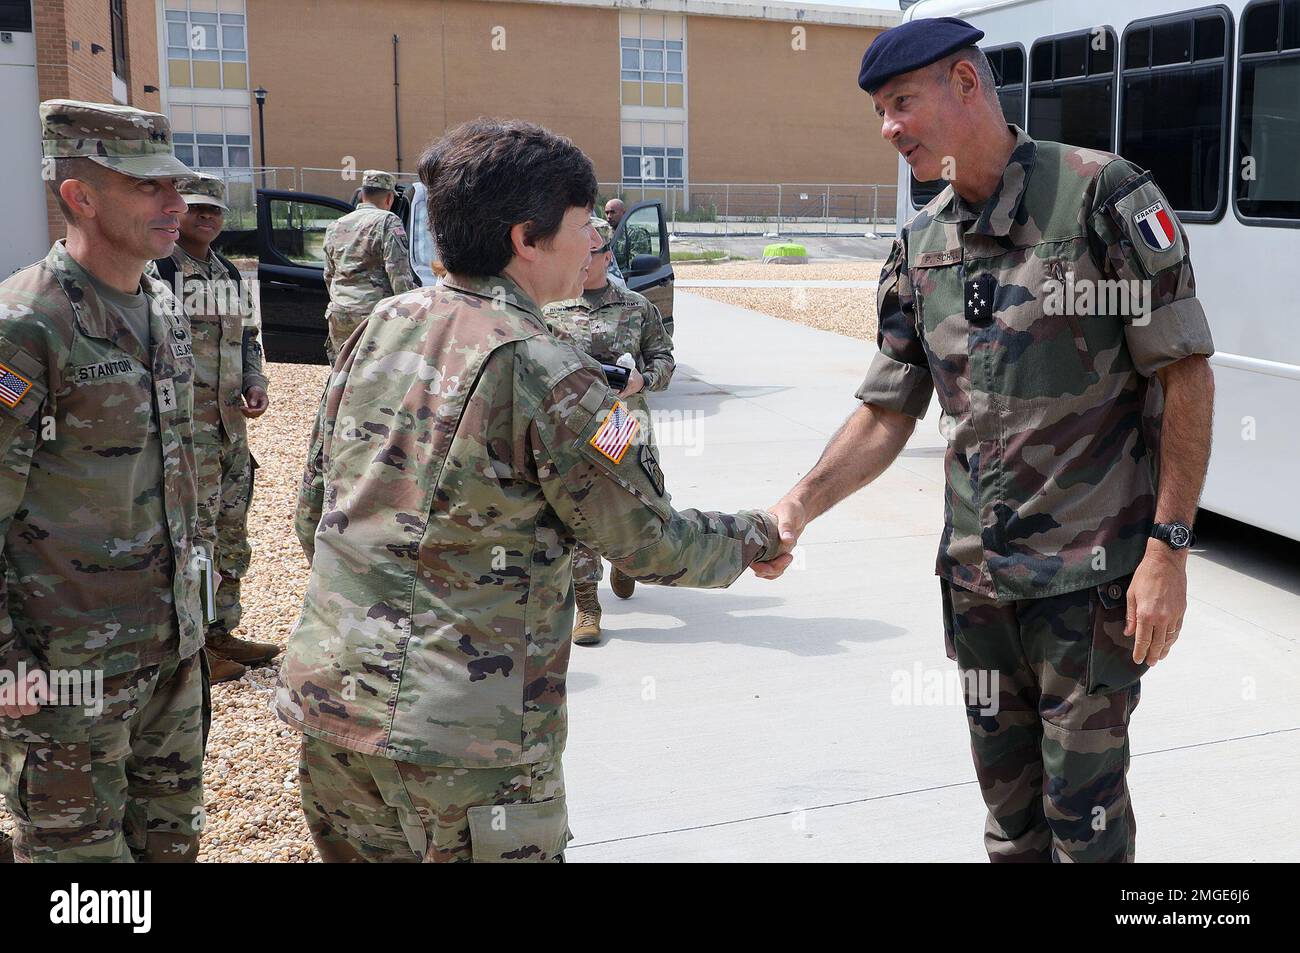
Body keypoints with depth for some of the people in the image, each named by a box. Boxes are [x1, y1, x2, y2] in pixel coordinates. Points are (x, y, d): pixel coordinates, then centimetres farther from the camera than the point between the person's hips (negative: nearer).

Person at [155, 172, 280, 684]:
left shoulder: (229, 274, 16)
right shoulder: (154, 271, -9)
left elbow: (248, 336, 24)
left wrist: (255, 384, 5)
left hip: (231, 426, 8)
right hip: (181, 428, -8)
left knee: (230, 535, 14)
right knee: (193, 537, -4)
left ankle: (220, 632, 27)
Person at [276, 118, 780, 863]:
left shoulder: (381, 327, 4)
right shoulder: (547, 375, -16)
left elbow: (314, 510, 12)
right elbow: (651, 545, -8)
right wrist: (755, 536, 11)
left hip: (328, 696, 7)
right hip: (463, 732, -7)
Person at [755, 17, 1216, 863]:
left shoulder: (1102, 195, -11)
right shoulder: (920, 248, 6)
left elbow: (1187, 377, -11)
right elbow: (888, 414, 7)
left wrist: (1169, 546, -15)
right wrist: (798, 506, -7)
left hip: (1093, 571, -5)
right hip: (977, 572, 6)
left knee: (1082, 807, 4)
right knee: (1009, 796, 18)